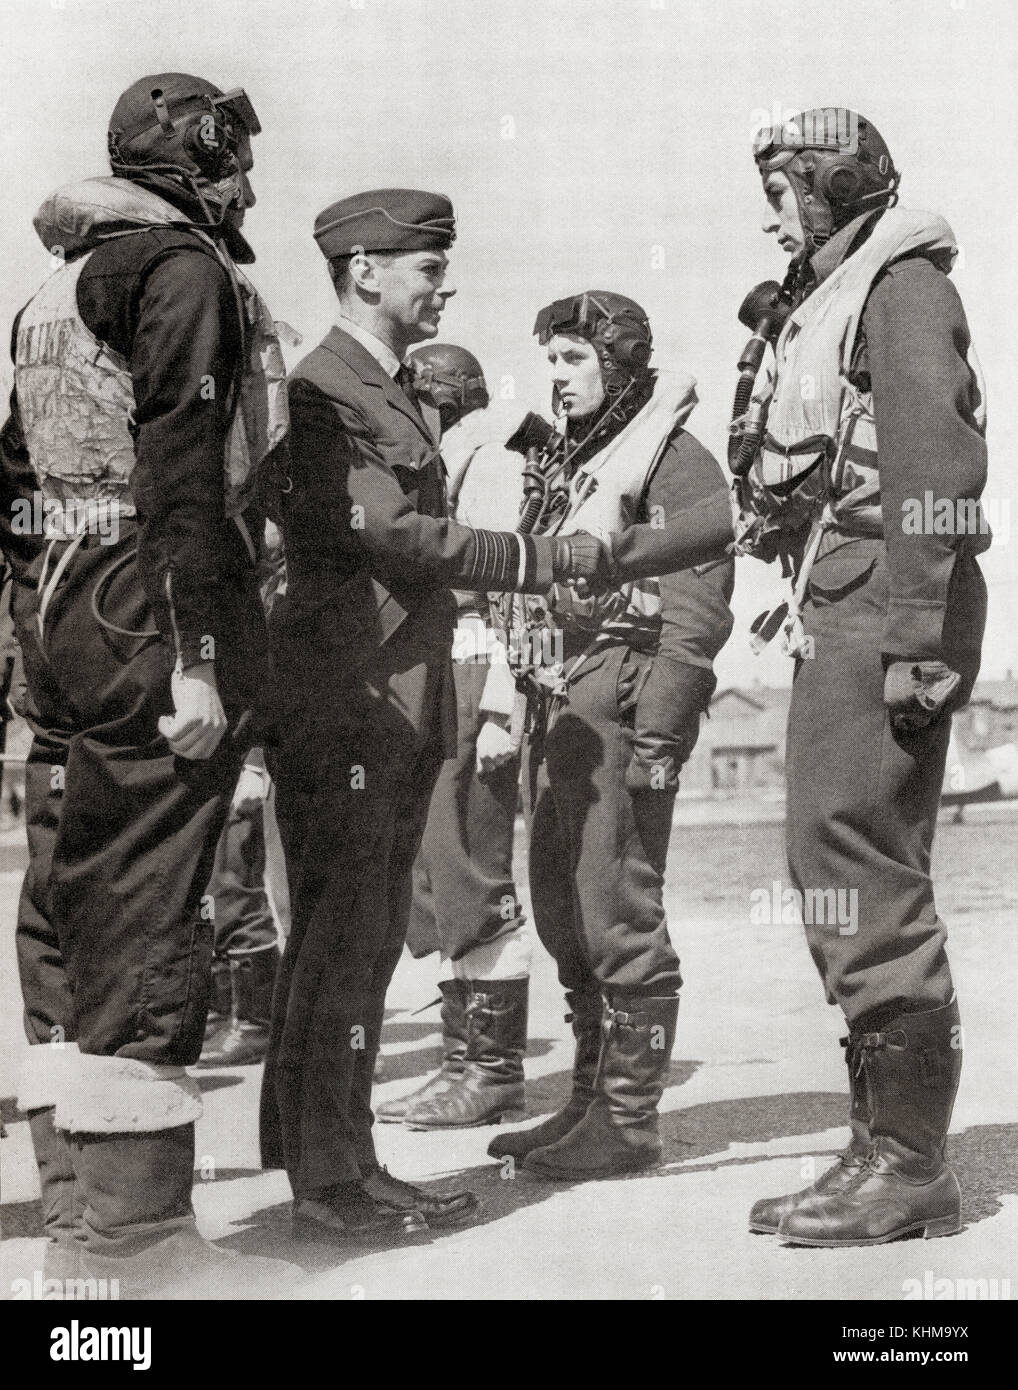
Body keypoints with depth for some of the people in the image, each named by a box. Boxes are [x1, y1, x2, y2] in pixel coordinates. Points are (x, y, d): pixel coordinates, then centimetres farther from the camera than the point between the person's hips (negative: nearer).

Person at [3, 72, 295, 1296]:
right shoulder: (183, 268, -7)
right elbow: (181, 470, -18)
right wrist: (197, 654, -21)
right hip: (151, 613, -9)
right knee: (145, 916, -7)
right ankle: (141, 1234, -1)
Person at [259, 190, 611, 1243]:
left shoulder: (394, 394, 22)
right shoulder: (321, 391, -10)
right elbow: (392, 537, -19)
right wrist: (551, 560, -15)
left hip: (400, 711, 10)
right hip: (341, 704, -10)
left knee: (366, 944, 11)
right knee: (339, 940, -6)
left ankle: (344, 1164, 18)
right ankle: (326, 1185, 1)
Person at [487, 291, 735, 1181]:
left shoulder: (674, 457, -5)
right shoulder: (570, 463, 21)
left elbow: (698, 611, -12)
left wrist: (658, 730, -19)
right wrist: (535, 698, 16)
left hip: (627, 695, -9)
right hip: (562, 699, 9)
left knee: (618, 913, -7)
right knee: (562, 913, 10)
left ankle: (630, 1119, 0)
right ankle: (590, 1101, 20)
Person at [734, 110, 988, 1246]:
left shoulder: (900, 282, -5)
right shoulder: (825, 300, 24)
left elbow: (937, 467, -16)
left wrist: (917, 638, -21)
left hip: (884, 615, -10)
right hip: (839, 617, 10)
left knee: (863, 875, -10)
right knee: (838, 873, 10)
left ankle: (911, 1165, -2)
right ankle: (882, 1149, 17)